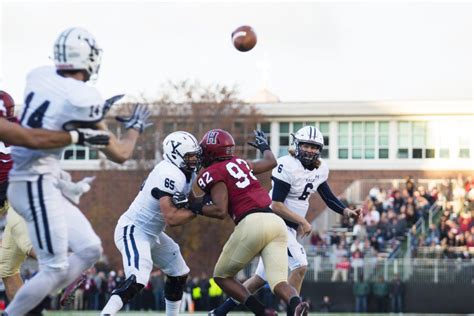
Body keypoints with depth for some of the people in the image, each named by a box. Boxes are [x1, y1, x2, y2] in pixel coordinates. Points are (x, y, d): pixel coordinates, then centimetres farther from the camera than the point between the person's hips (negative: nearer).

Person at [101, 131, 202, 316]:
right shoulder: (170, 175, -24)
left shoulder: (187, 174, 6)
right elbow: (171, 219, -29)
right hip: (133, 231, -11)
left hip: (151, 233, 11)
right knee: (138, 280, -29)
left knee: (179, 274, 20)